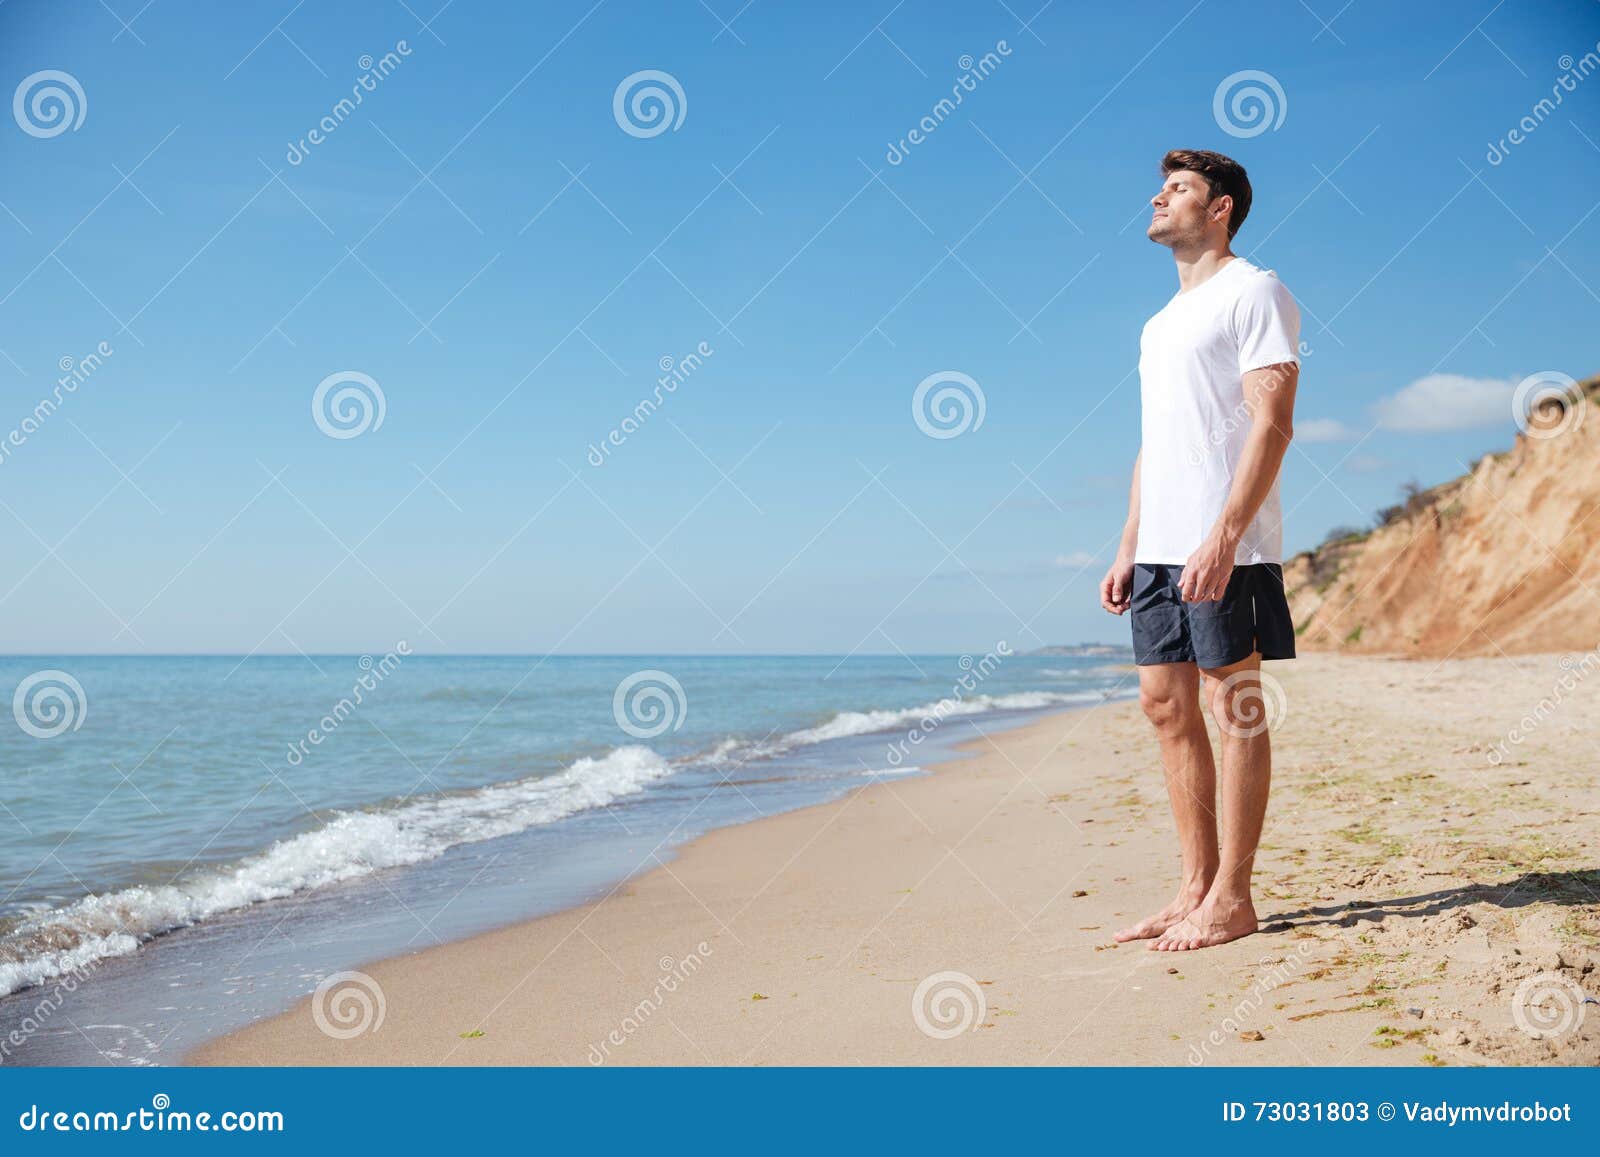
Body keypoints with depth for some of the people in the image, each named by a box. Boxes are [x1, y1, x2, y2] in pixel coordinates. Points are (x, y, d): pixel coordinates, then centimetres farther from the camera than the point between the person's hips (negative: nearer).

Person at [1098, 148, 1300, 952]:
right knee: (1167, 707, 7)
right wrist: (1128, 548, 16)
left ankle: (1232, 898, 2)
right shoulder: (1161, 322, 23)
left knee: (1234, 709, -4)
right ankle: (1197, 887, 15)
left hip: (1223, 548, -8)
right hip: (1159, 548, 9)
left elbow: (1272, 425, -13)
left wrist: (1223, 537, -22)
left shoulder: (1252, 292, -3)